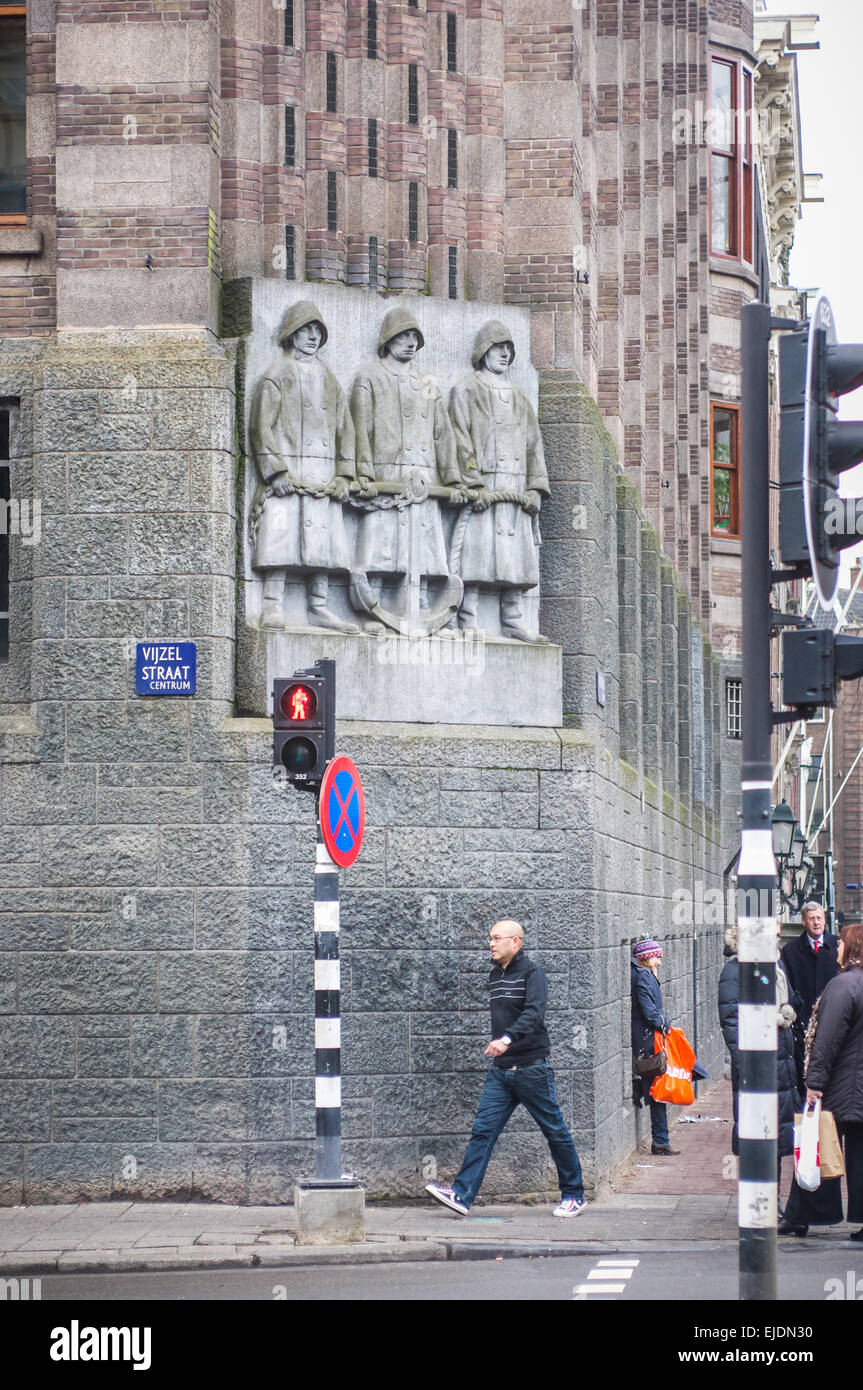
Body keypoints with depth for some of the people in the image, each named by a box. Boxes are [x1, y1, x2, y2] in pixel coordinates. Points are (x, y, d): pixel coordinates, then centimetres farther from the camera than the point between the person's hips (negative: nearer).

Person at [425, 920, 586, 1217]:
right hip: (500, 1070, 7)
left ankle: (574, 1195, 16)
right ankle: (462, 1195, -8)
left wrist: (507, 1038, -40)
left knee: (555, 1131, 4)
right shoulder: (495, 974, 13)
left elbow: (534, 1013, -26)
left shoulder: (531, 972, -10)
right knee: (483, 1129, -3)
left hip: (532, 1067, -7)